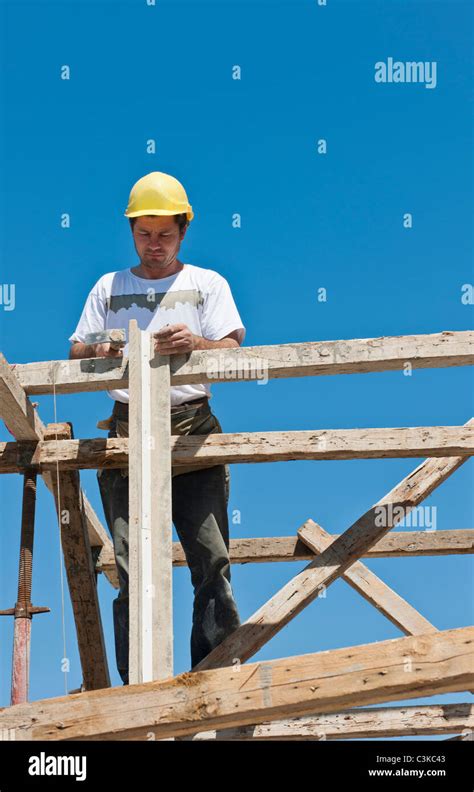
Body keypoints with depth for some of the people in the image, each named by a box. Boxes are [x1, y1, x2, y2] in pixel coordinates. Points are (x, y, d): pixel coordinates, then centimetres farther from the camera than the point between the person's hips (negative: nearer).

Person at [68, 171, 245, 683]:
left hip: (193, 429, -1)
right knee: (132, 571, -4)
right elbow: (74, 353, 16)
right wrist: (97, 352, -8)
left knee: (212, 564, -8)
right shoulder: (108, 287, 21)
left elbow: (232, 350, 3)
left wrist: (196, 344, -19)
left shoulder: (207, 284, 15)